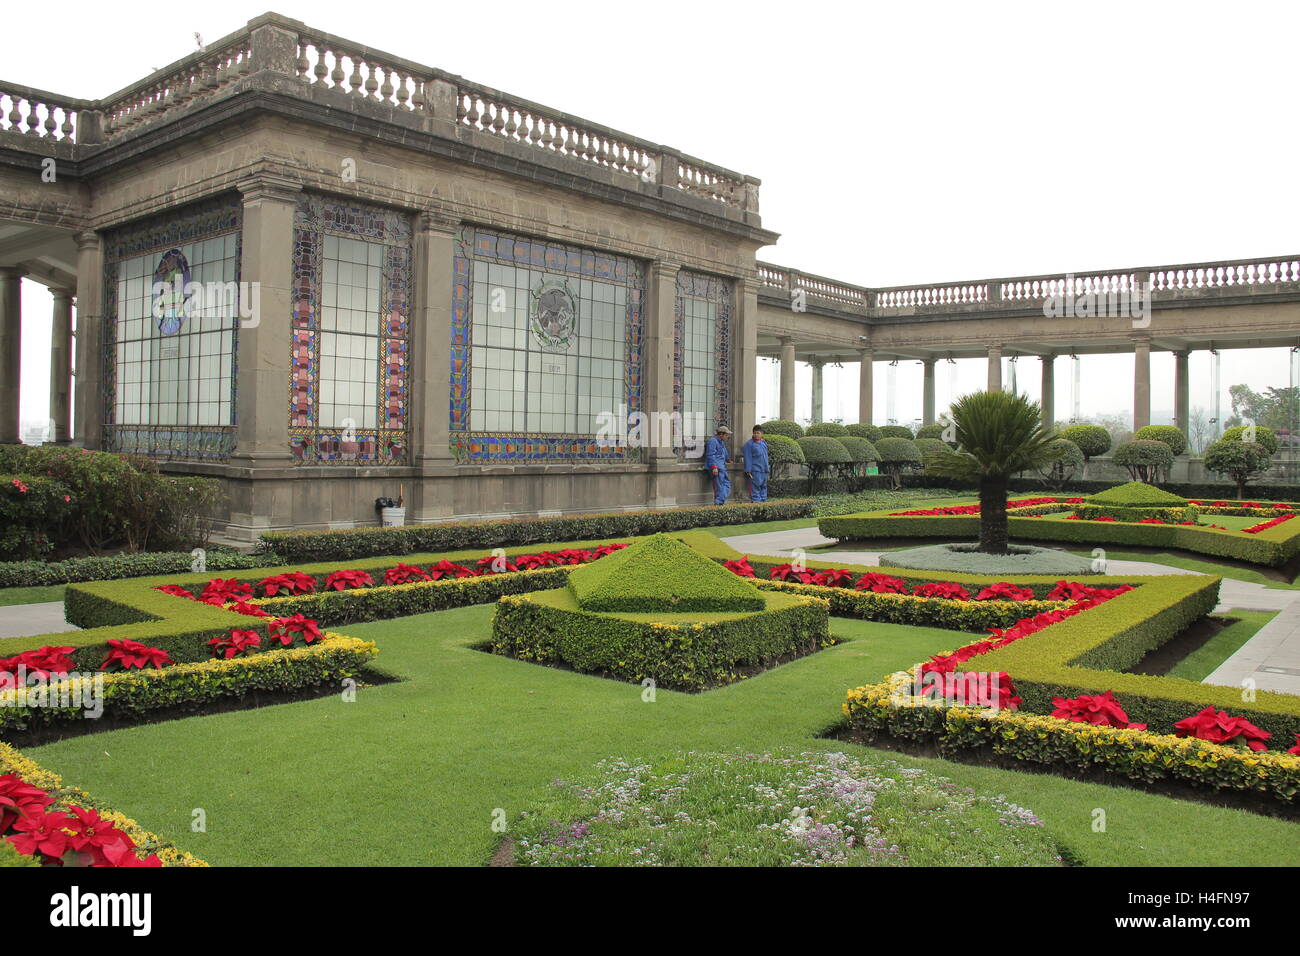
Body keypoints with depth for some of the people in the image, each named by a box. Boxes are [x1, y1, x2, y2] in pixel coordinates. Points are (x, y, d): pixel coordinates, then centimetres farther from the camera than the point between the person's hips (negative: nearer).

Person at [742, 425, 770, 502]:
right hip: (755, 470, -7)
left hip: (764, 470, 7)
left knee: (764, 487, 10)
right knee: (756, 487, -9)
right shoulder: (749, 444, -5)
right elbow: (748, 458, -9)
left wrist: (768, 468, 20)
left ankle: (763, 500, 17)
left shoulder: (764, 443, 15)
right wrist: (748, 470, -14)